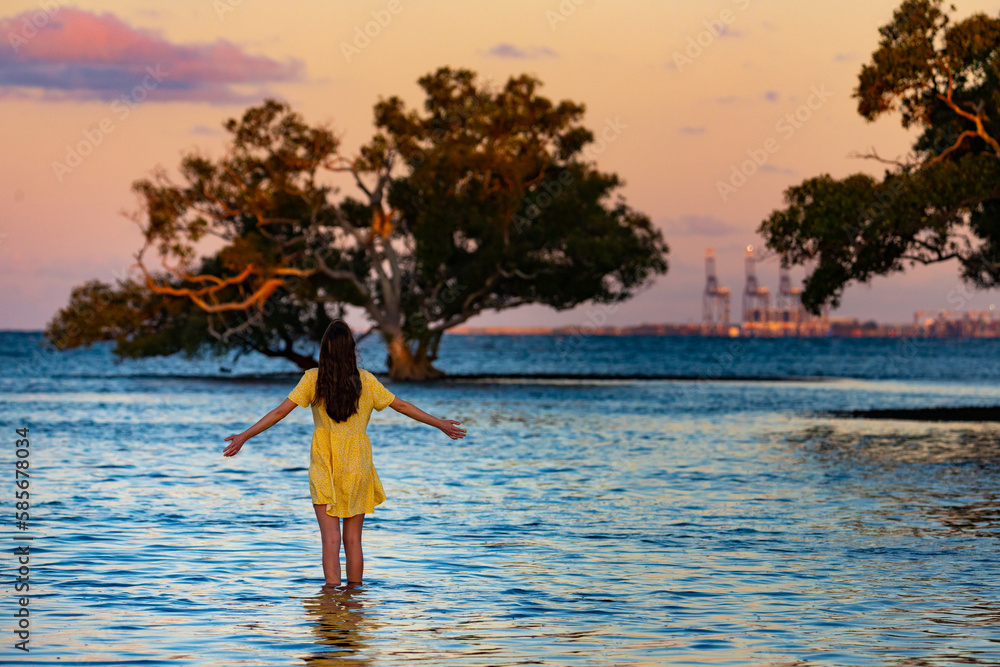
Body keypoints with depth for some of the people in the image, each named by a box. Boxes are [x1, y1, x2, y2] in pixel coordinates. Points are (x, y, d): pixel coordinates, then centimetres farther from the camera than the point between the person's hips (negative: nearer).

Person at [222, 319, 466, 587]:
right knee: (353, 538, 9)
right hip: (357, 463, 1)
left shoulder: (313, 379, -7)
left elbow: (280, 412, -6)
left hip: (324, 463, -1)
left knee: (330, 537, -3)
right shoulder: (365, 380, -3)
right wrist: (441, 424, 18)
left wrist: (244, 436, 1)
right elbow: (402, 406, 6)